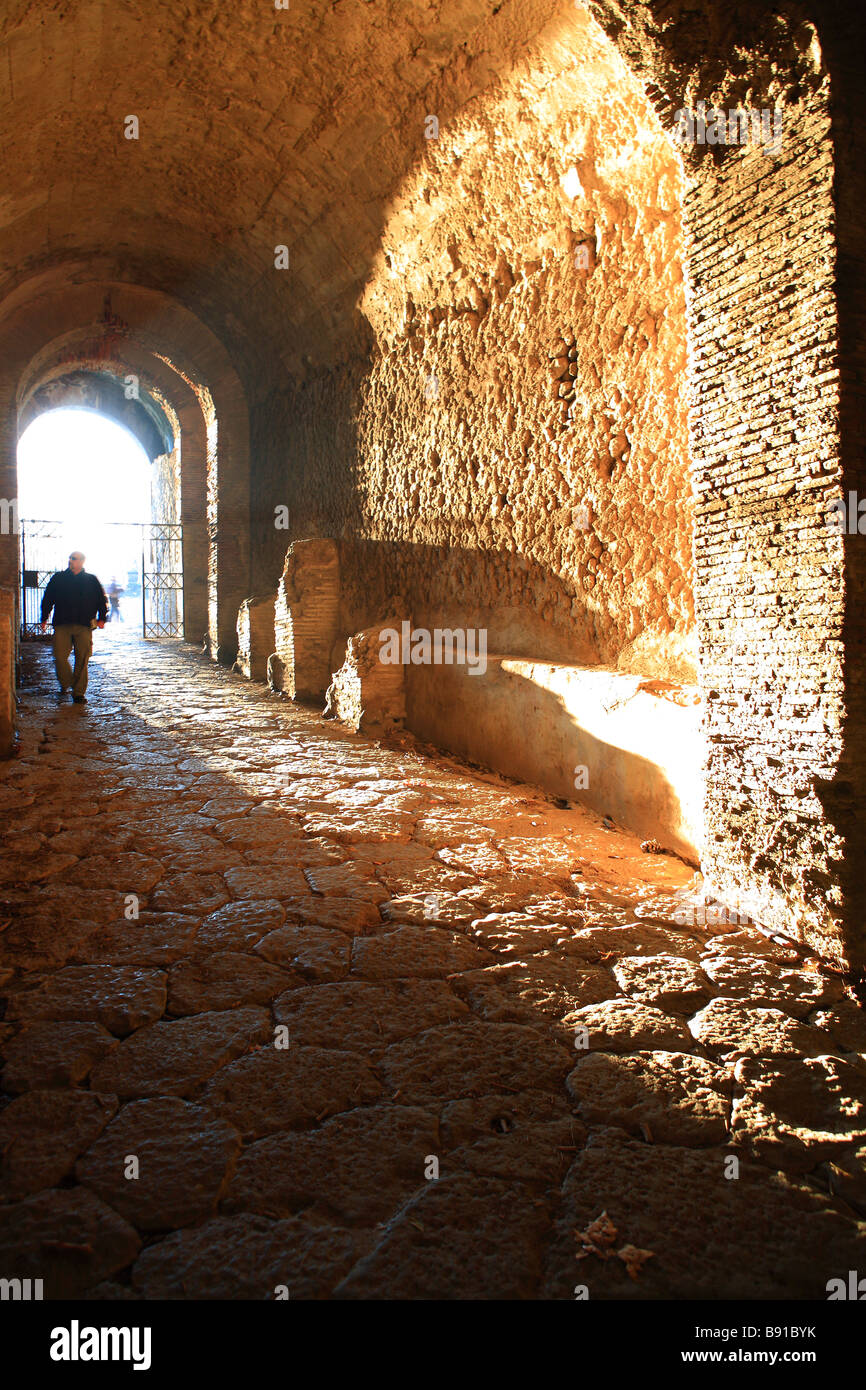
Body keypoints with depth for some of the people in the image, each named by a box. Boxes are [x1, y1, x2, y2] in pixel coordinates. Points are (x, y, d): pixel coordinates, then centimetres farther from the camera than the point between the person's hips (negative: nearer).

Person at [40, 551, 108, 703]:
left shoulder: (91, 580, 10)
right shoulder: (58, 578, 12)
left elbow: (102, 599, 16)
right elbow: (47, 599, 16)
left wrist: (101, 618, 7)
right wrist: (44, 619, 10)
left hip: (84, 626, -1)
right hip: (62, 625, 1)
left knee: (82, 660, -3)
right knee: (60, 657, -8)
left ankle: (79, 693, 5)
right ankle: (65, 683, 18)